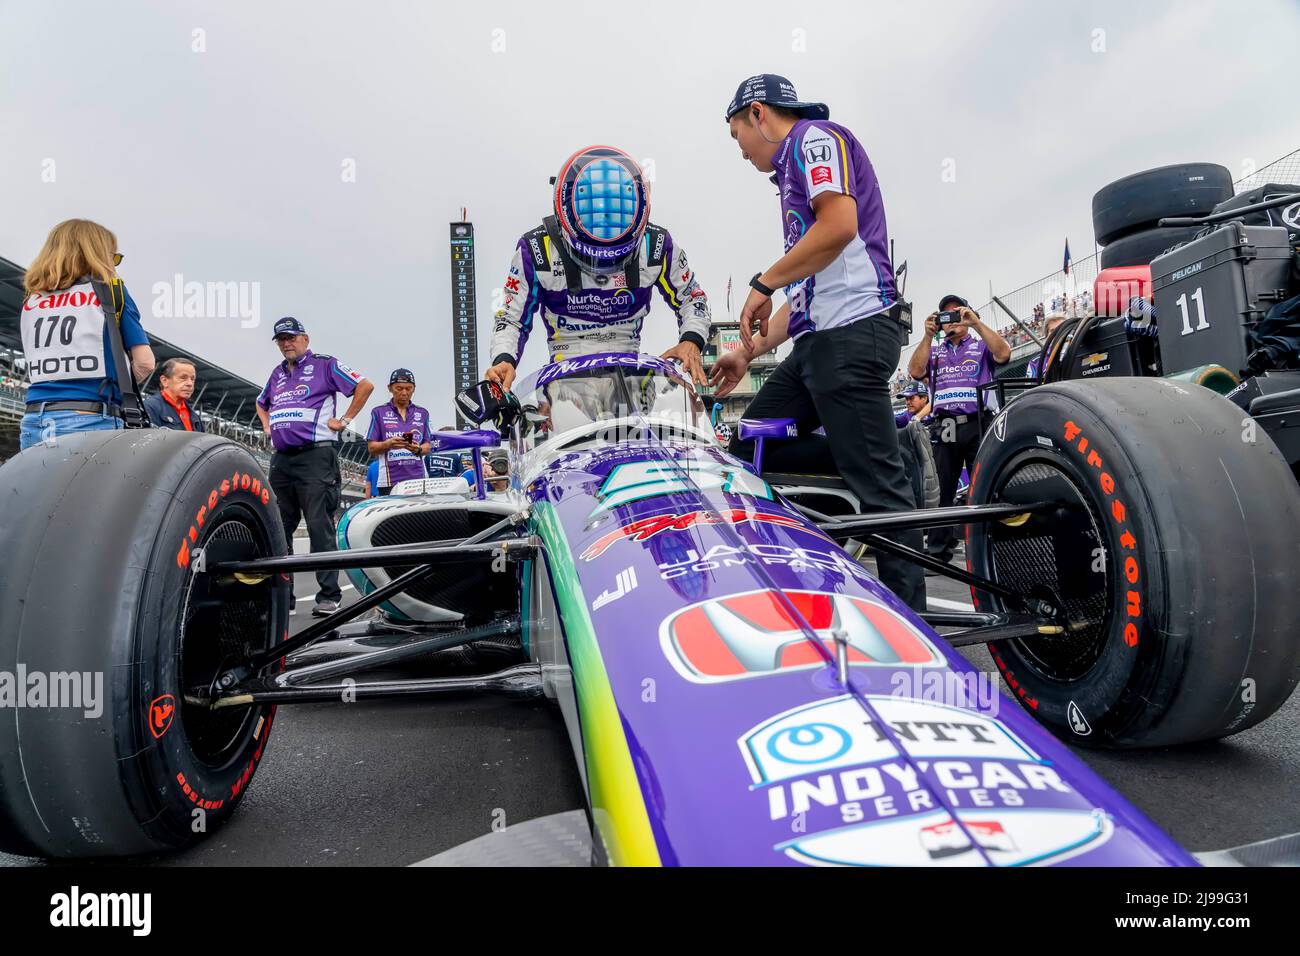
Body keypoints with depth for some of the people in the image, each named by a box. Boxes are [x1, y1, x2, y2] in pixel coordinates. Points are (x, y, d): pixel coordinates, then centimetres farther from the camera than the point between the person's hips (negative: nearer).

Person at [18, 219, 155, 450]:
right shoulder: (110, 290, 4)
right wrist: (118, 382, 17)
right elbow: (145, 363, -1)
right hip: (91, 422, -4)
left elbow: (39, 366, 15)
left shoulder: (30, 302, 16)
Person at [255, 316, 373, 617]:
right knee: (278, 528, 8)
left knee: (320, 527, -9)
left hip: (316, 456, -7)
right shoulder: (277, 373, 23)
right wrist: (268, 426, 21)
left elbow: (365, 385, -5)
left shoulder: (325, 364, 2)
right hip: (281, 459, 7)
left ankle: (328, 595, -7)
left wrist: (344, 420, -7)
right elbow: (261, 403, 40)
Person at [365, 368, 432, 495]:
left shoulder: (422, 413, 16)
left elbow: (427, 446, 13)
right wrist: (389, 444, -15)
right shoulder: (379, 413, 8)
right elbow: (371, 447, 5)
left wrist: (418, 449, -9)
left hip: (418, 478, 3)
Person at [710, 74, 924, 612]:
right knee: (748, 450, 4)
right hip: (818, 340, 10)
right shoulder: (795, 170, 30)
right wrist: (751, 351, 24)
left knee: (877, 482, -10)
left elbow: (840, 224, -18)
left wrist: (763, 283, -9)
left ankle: (909, 614, -3)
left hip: (852, 331, -10)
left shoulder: (815, 137, 3)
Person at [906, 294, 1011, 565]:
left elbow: (1003, 353, -7)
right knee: (940, 491, 0)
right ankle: (938, 552, 5)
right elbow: (915, 371, 2)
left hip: (978, 425, -2)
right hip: (946, 428, 2)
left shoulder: (981, 346, 15)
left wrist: (977, 323, -10)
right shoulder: (934, 353, 22)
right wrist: (928, 335, -2)